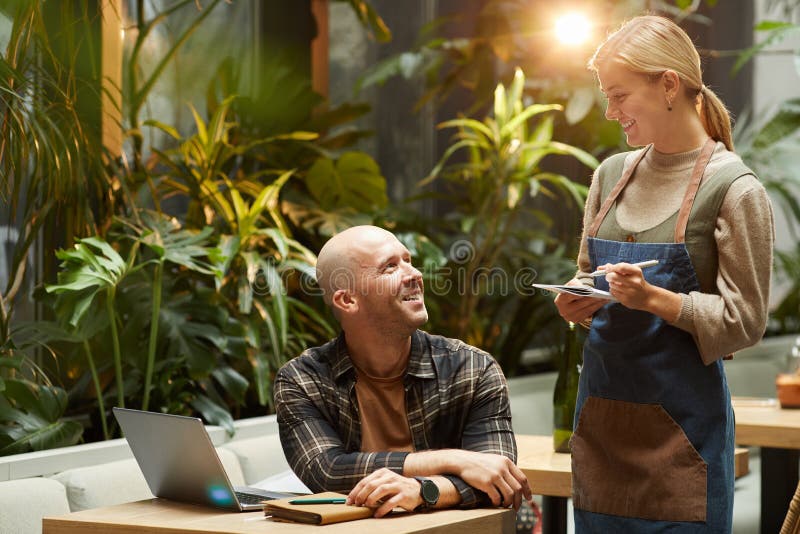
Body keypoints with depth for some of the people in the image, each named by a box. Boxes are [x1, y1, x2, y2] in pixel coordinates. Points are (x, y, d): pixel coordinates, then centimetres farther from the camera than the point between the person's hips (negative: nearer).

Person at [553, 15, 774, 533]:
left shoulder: (733, 188, -8)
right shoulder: (612, 174, 9)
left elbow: (745, 321, -9)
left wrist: (653, 299, -21)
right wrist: (577, 304, -2)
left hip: (680, 415, -5)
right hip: (601, 405, 6)